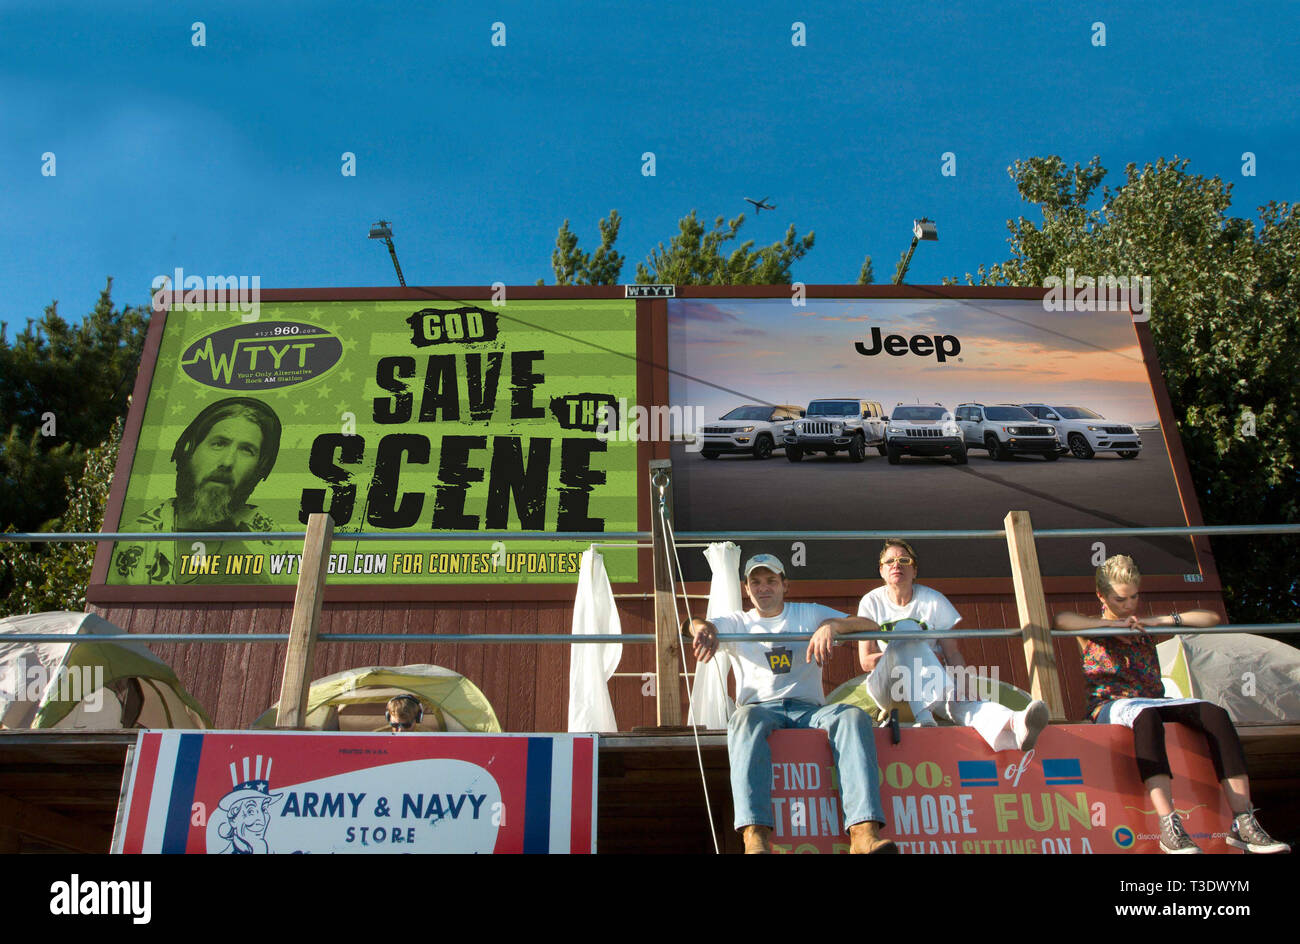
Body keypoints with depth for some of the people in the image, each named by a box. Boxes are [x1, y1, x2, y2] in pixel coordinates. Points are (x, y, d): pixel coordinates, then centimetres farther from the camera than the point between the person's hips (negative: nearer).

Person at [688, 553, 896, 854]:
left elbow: (869, 626, 9)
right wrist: (703, 630, -26)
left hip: (809, 709, 1)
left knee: (853, 716, -31)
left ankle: (864, 833, -47)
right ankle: (755, 838, -55)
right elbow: (698, 624, 1)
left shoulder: (809, 614, 21)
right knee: (746, 717, -38)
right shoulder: (738, 623, 22)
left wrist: (832, 625, -14)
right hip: (761, 707, -1)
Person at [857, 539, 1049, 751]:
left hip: (929, 685, 1)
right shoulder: (871, 603, 3)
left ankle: (1015, 724, -67)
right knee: (906, 629, -30)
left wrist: (964, 681, -23)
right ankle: (925, 717, -49)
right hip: (886, 684, -1)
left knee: (961, 700, -34)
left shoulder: (934, 600, 4)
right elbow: (866, 661, -1)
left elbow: (952, 653, -3)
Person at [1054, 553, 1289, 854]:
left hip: (1154, 702, 5)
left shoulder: (1146, 627, 22)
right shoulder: (1093, 630, 9)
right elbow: (1060, 620, -17)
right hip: (1111, 705, -5)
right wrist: (1113, 624, -12)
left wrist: (1164, 620, 4)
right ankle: (1169, 826, -51)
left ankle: (1244, 823, -30)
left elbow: (1210, 618, 19)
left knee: (1215, 714, -25)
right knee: (1146, 716, -41)